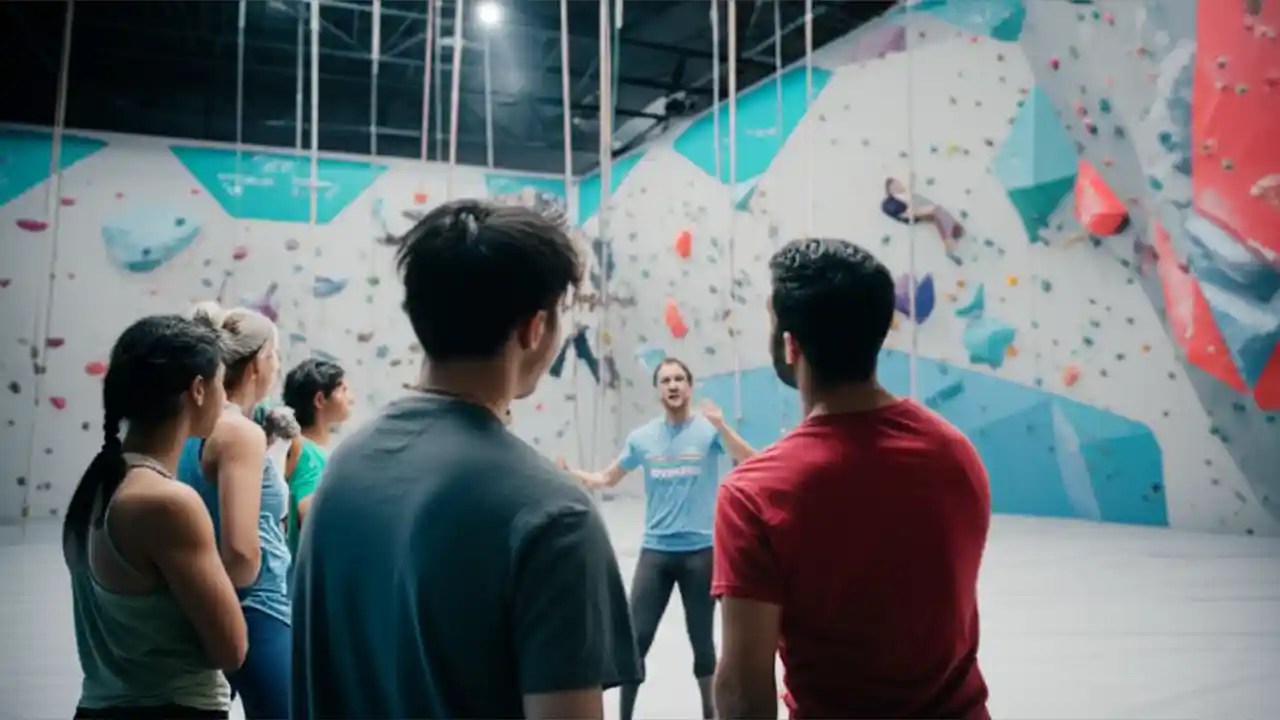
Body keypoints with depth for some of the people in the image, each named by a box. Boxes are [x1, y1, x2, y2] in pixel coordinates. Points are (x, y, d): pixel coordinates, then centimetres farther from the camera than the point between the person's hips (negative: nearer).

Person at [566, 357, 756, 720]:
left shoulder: (708, 429, -6)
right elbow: (609, 477, 15)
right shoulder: (642, 436, 2)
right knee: (637, 638, 3)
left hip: (700, 550, -2)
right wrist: (572, 475, -4)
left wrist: (721, 425, -35)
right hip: (655, 550, 2)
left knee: (701, 638, 11)